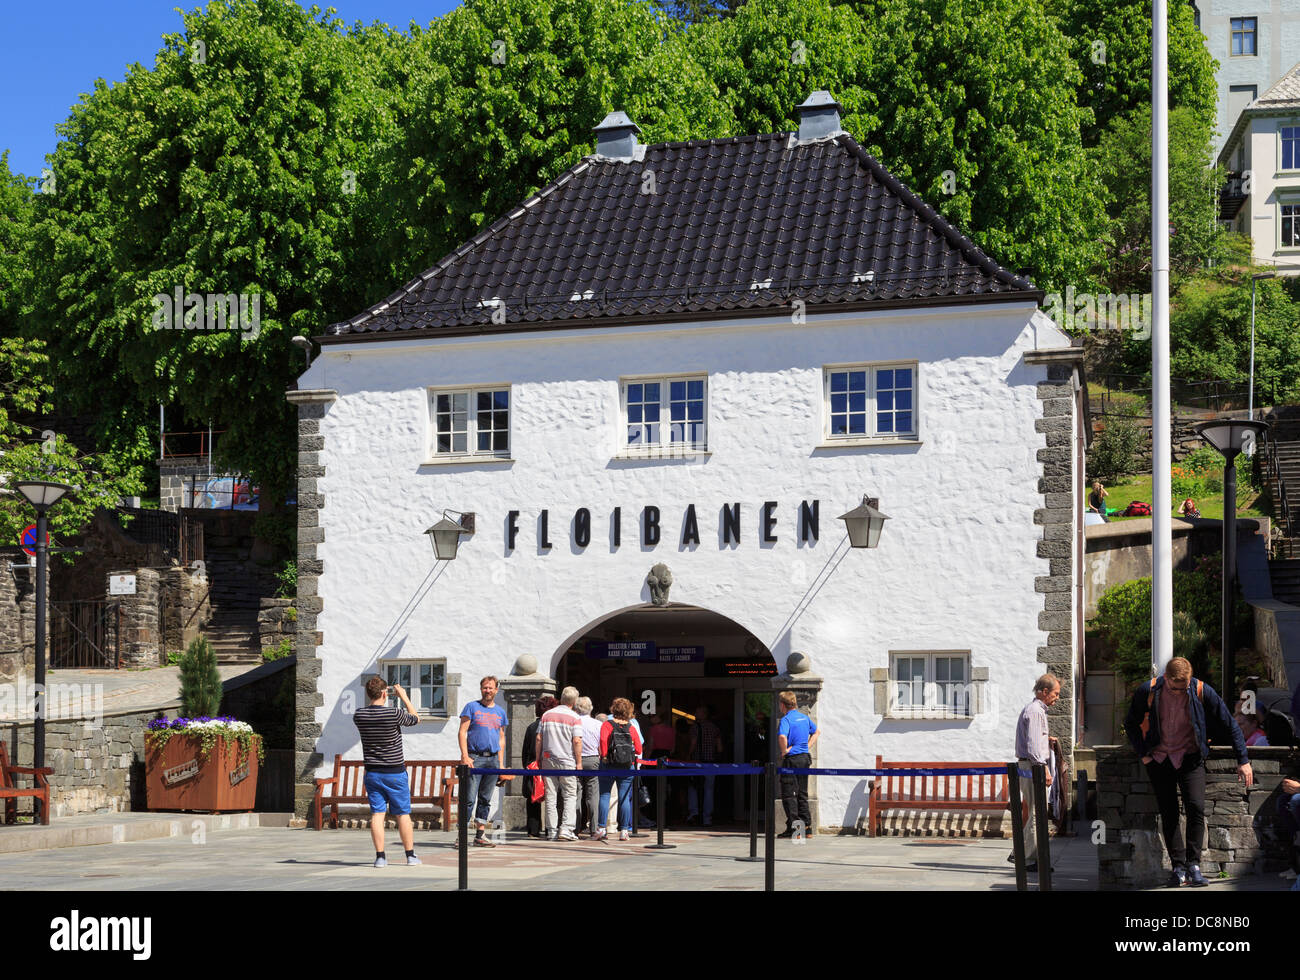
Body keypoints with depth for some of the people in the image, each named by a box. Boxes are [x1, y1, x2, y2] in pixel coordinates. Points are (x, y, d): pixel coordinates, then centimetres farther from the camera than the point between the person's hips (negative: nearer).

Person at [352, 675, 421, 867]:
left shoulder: (359, 715, -6)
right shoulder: (394, 713, -17)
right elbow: (416, 719, 3)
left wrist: (374, 699, 18)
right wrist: (404, 697, 10)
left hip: (372, 772, 3)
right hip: (395, 772, -3)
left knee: (377, 814, 4)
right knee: (403, 814, 7)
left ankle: (380, 856, 0)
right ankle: (410, 855, 12)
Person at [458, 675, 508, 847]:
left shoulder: (500, 712, 17)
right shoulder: (472, 707, 3)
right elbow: (463, 732, -3)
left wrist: (501, 763, 13)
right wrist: (465, 756, -14)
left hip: (493, 759, 5)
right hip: (474, 758, -5)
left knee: (486, 799, 8)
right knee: (469, 798, -10)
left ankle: (481, 835, 12)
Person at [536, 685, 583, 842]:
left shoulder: (547, 715, 8)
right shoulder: (574, 718, -4)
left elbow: (538, 738, 6)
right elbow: (577, 741, -11)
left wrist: (538, 759, 12)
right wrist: (579, 762, -5)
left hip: (548, 760, 3)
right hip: (567, 761, -3)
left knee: (550, 796, 6)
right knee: (570, 795, 3)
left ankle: (551, 831, 5)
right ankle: (566, 829, -8)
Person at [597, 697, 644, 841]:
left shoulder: (607, 725, -1)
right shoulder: (632, 728, 5)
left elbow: (603, 739, -19)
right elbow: (639, 749, 3)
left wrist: (604, 756, -8)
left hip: (608, 765, -1)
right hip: (628, 766, 2)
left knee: (604, 795, 5)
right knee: (624, 797, 6)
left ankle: (602, 829, 0)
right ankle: (624, 830, 4)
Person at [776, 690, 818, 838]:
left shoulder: (786, 719, -13)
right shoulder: (805, 717, 11)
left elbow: (782, 737, -32)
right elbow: (816, 732, 26)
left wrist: (784, 751, -16)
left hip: (791, 759, -7)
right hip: (805, 758, 7)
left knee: (789, 795, -1)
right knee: (802, 794, 14)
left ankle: (793, 827, -5)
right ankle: (807, 827, 14)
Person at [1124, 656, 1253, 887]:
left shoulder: (1202, 692, -13)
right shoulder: (1148, 692, -12)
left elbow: (1229, 725, -3)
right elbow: (1131, 724, 6)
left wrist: (1243, 760, -3)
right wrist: (1142, 753, -2)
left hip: (1190, 757, -1)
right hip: (1159, 758, 1)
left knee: (1196, 807, -16)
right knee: (1168, 813, -3)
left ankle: (1193, 864, -8)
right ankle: (1178, 866, 4)